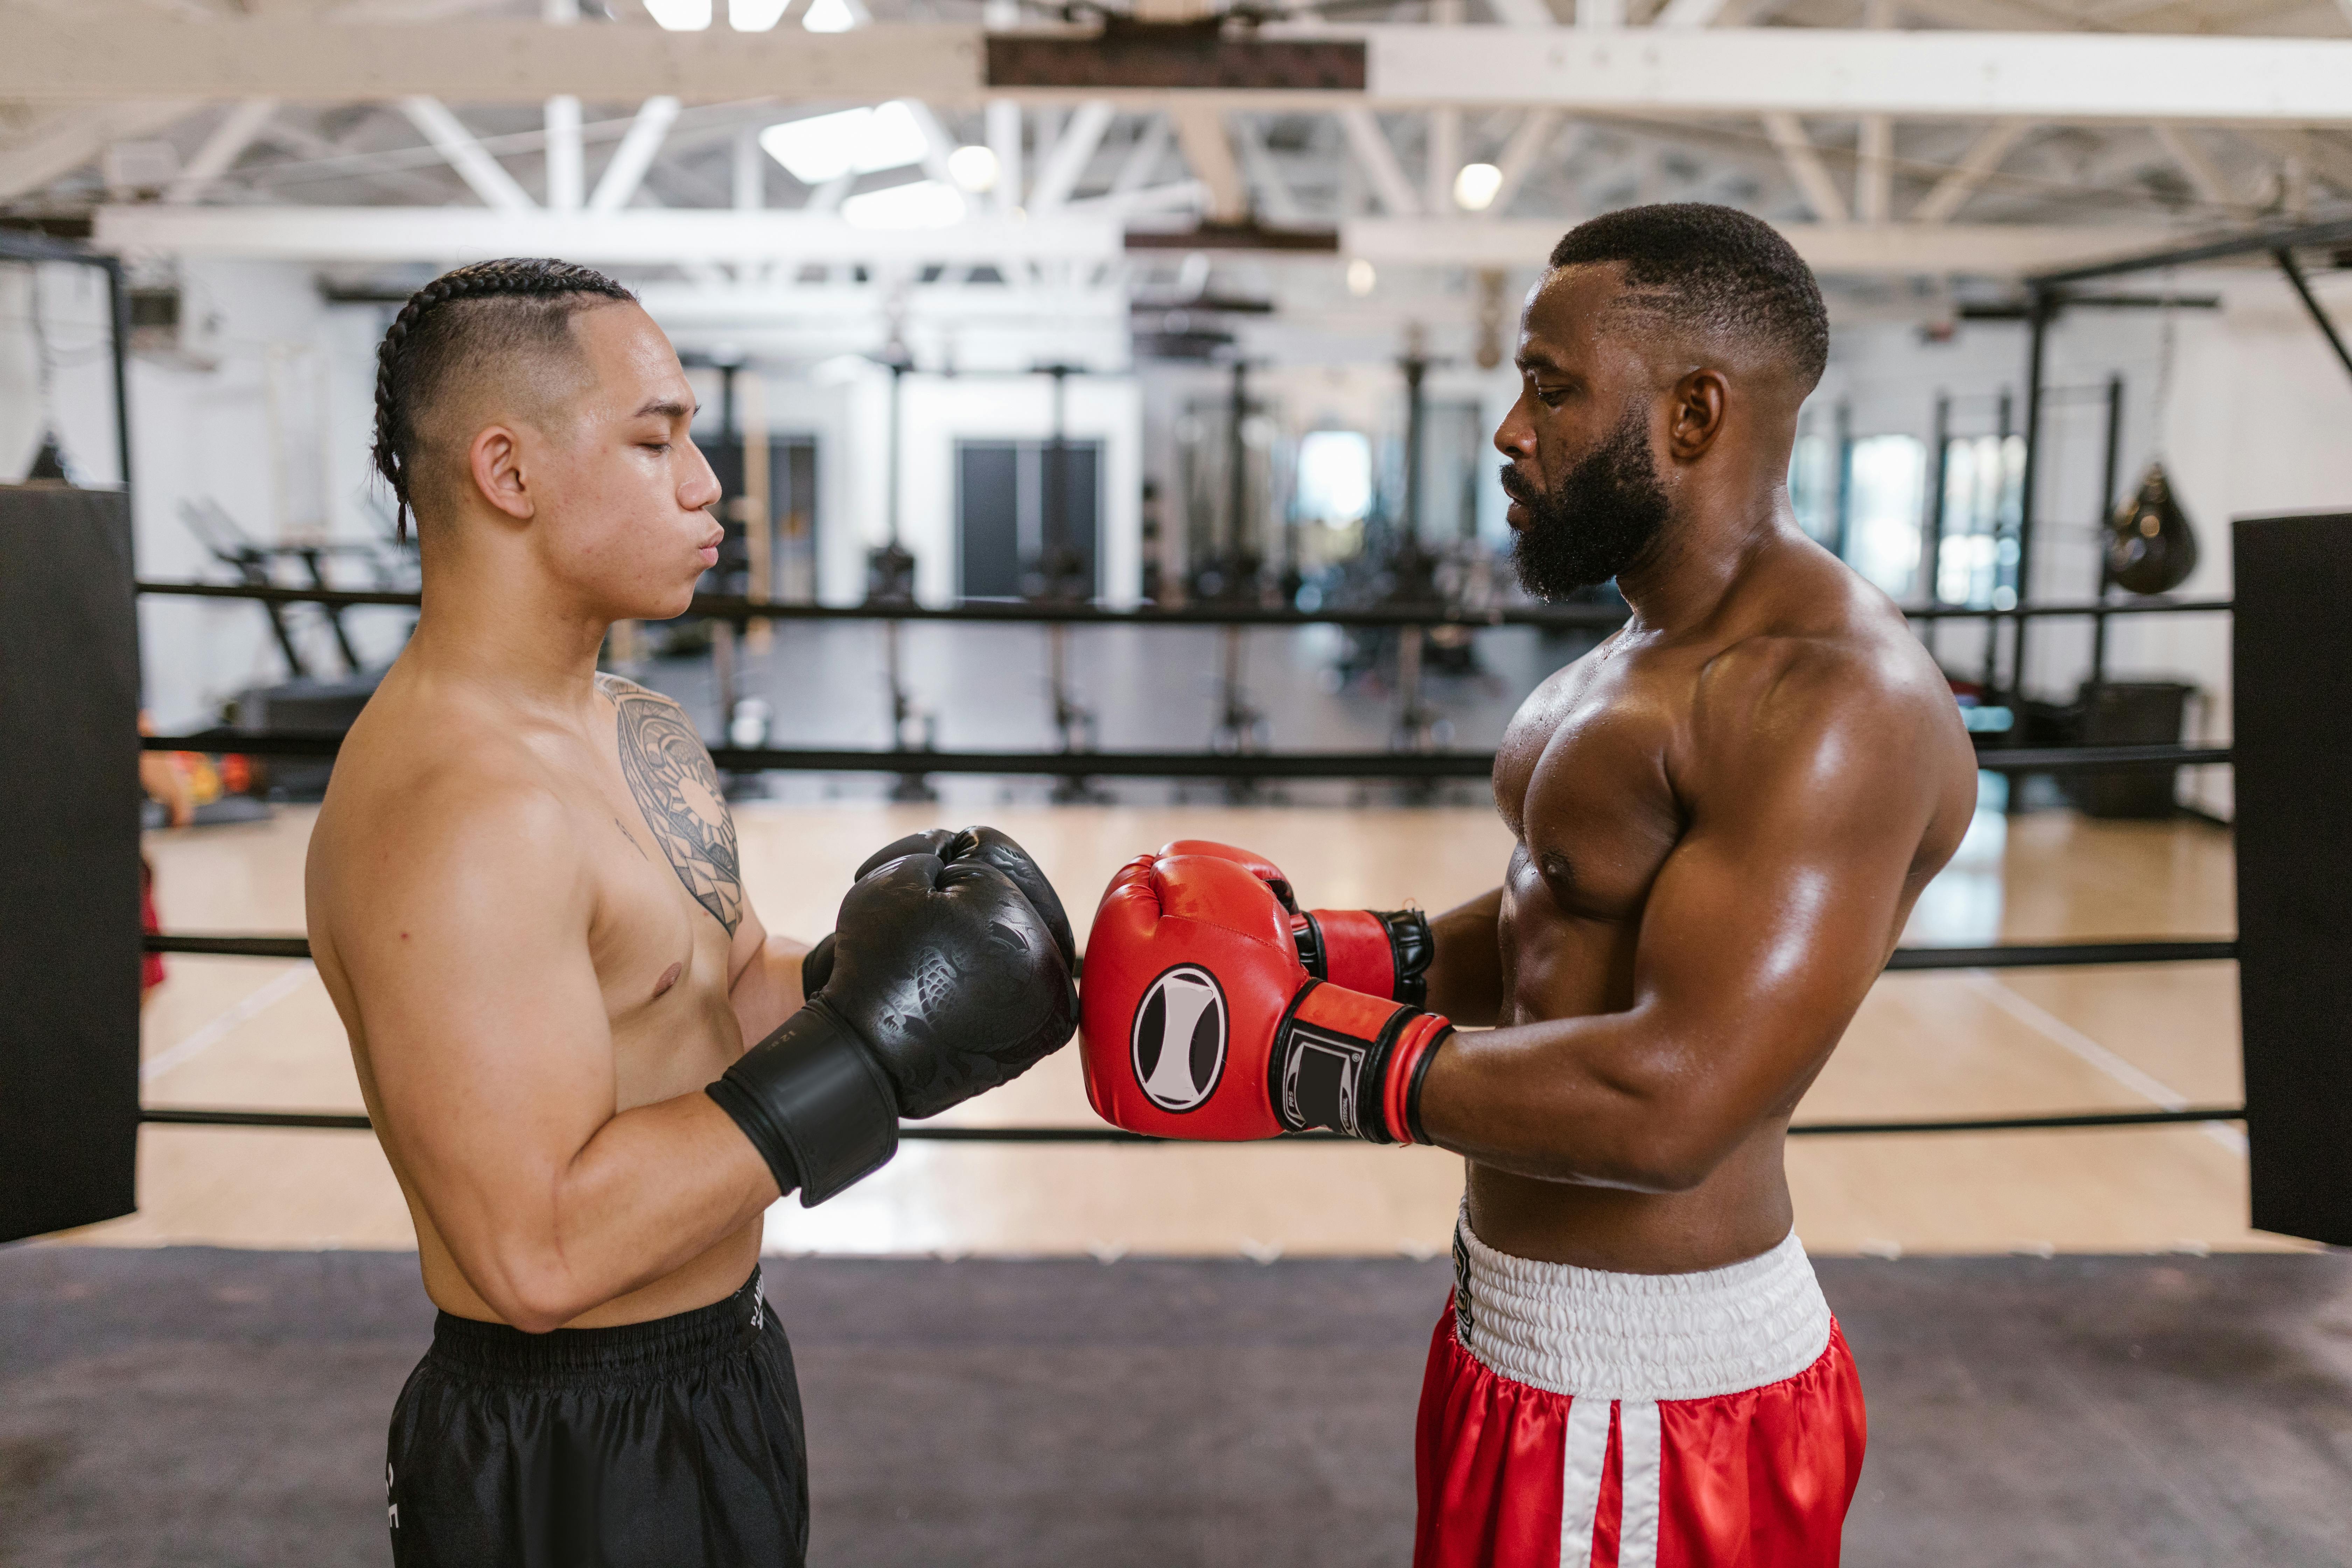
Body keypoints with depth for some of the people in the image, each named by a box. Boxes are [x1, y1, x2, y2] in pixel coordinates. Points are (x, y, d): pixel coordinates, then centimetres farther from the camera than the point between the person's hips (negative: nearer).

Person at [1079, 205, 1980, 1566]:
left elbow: (1671, 1102, -32)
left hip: (1646, 1399, -9)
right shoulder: (1665, 643, 8)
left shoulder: (1834, 701, -25)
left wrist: (1309, 1049, -25)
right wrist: (1324, 955, 1)